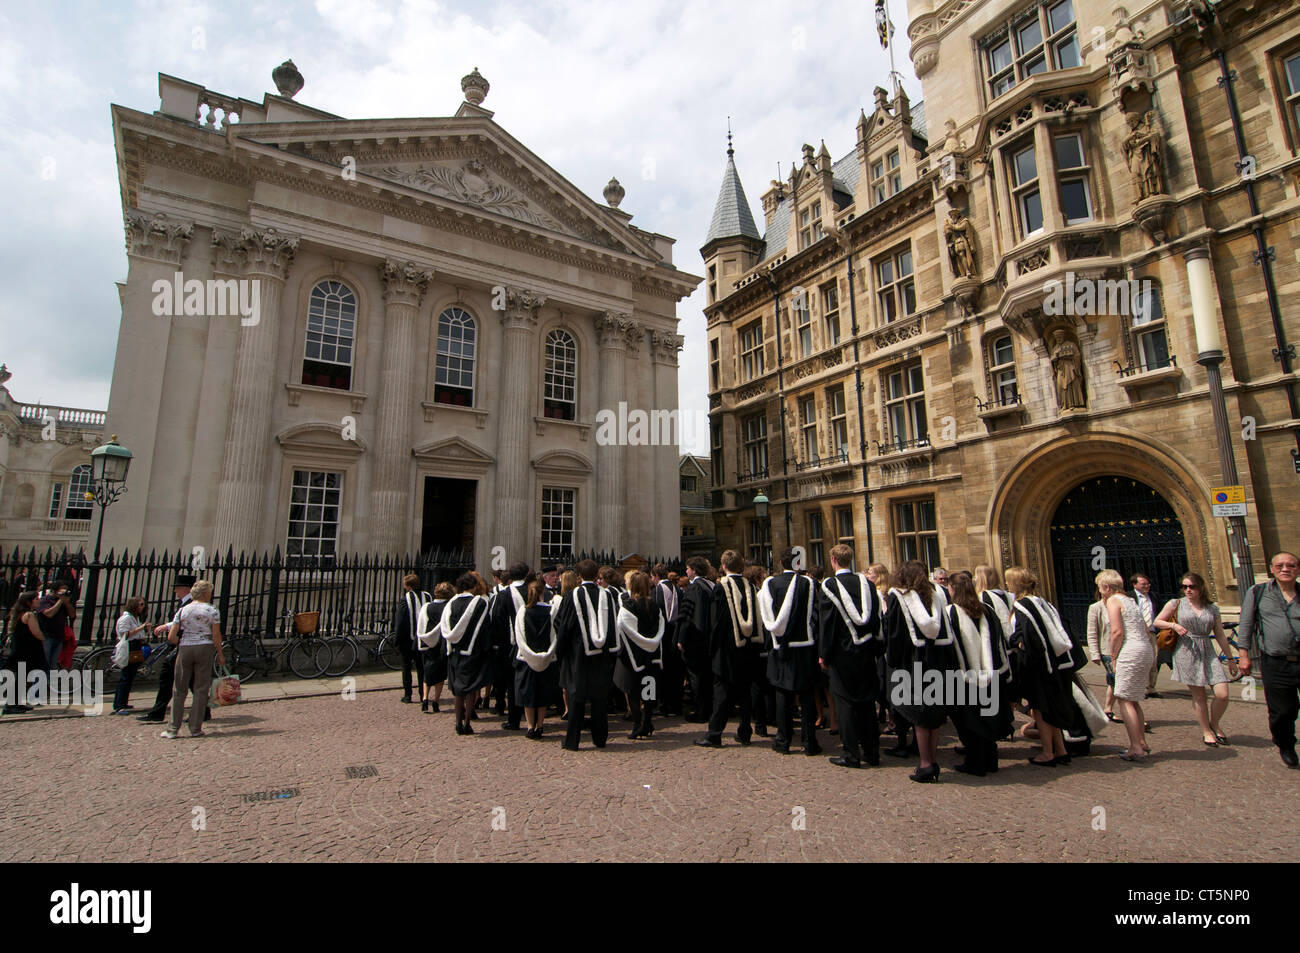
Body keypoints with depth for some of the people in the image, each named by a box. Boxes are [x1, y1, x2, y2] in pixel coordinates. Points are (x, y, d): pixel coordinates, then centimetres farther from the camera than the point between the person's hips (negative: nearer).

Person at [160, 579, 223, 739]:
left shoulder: (182, 611, 6)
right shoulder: (212, 610, -2)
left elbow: (171, 637, 0)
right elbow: (216, 636, -5)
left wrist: (182, 644, 19)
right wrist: (220, 654, 4)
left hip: (185, 649, 2)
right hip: (205, 648, -2)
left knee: (179, 690, 12)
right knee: (200, 690, 4)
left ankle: (174, 728, 11)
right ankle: (195, 729, 7)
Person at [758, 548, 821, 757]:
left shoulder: (769, 584, -2)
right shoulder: (807, 584, -8)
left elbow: (765, 616, 3)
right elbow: (815, 614, -7)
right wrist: (815, 640, 2)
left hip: (780, 646, 1)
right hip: (805, 646, -1)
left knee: (783, 694, 10)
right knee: (806, 696, 8)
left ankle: (783, 741, 16)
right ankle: (809, 743, 12)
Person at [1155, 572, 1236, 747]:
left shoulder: (1212, 609, 9)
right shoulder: (1176, 604, 2)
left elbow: (1220, 636, 14)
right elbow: (1157, 622, 8)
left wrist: (1230, 659, 15)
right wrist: (1173, 624, -10)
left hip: (1208, 653, 3)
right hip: (1186, 653, -2)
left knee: (1223, 694, -6)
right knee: (1198, 695, 2)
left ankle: (1214, 724, 21)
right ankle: (1206, 731, 19)